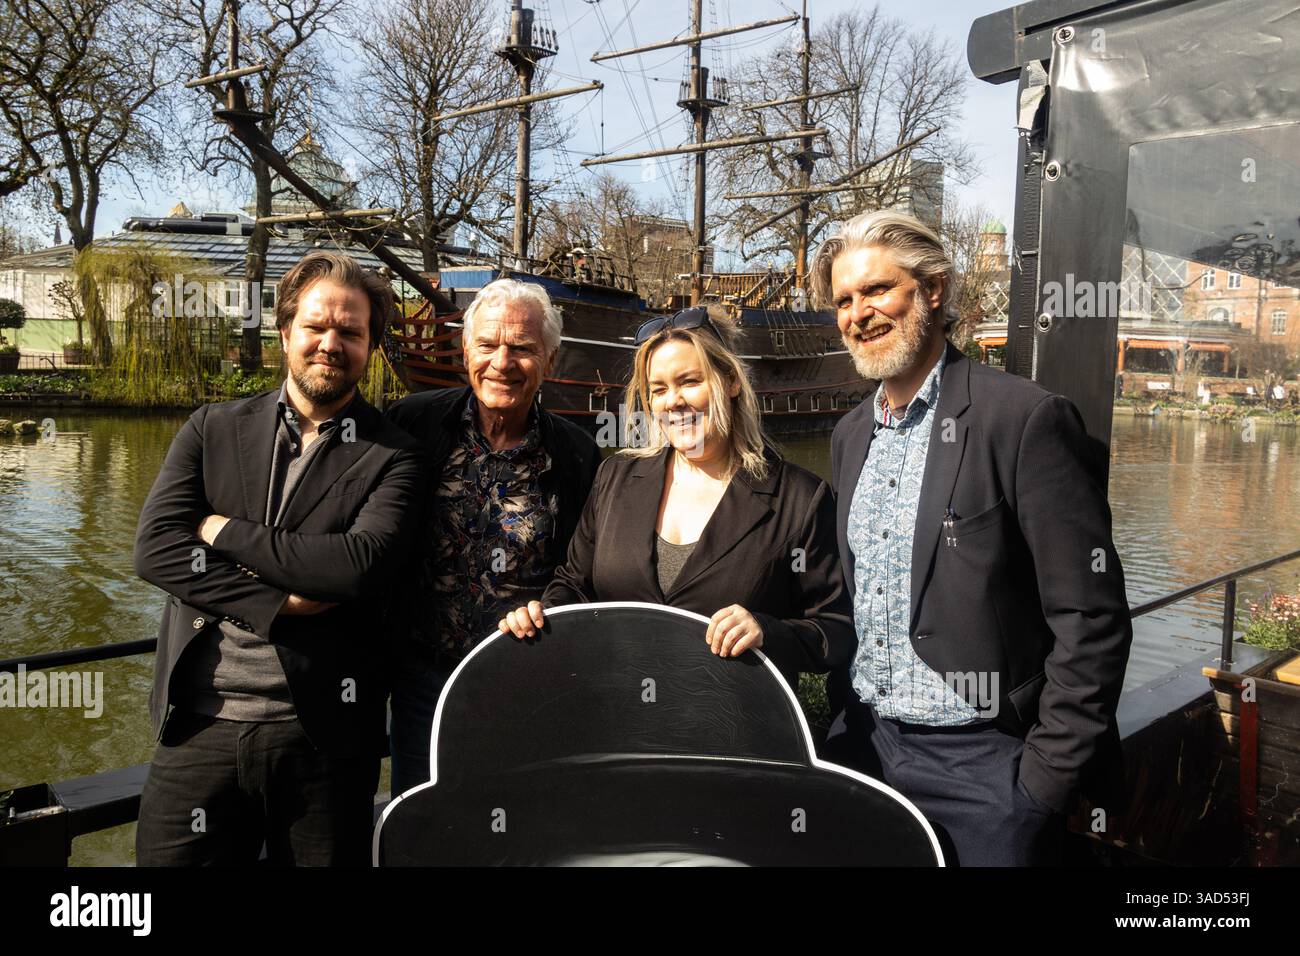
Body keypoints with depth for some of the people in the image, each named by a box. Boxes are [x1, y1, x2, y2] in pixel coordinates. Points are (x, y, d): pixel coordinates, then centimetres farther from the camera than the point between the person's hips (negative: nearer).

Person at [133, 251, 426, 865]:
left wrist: (222, 531, -10)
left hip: (323, 736, -2)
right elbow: (155, 548, -4)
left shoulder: (391, 457, -2)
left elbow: (358, 564, -18)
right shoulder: (213, 429, 7)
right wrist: (278, 605, -15)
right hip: (200, 724, 2)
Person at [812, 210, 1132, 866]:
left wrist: (1046, 778, -14)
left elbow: (1090, 621, -15)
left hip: (982, 763, -6)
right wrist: (845, 711, 11)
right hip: (868, 743, 6)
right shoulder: (850, 435, 7)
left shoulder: (1026, 418, -14)